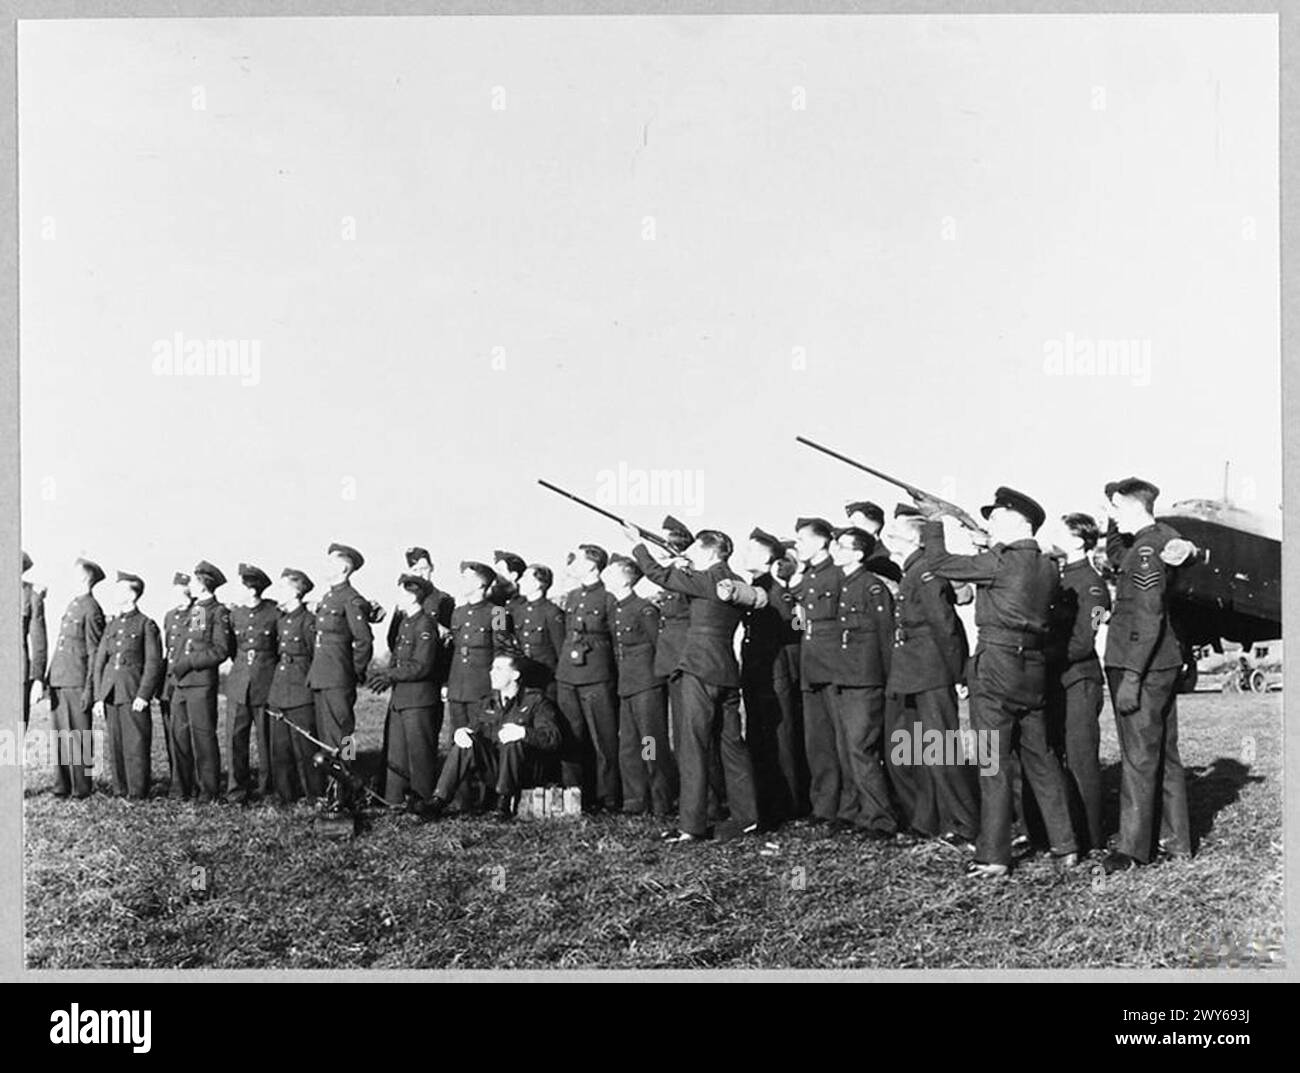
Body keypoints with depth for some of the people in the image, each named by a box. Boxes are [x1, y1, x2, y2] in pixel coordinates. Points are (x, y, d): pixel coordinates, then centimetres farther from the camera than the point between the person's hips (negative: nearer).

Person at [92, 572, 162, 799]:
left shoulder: (146, 625, -1)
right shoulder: (111, 625, 16)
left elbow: (154, 663, -6)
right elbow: (99, 662, 15)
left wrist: (143, 695, -13)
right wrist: (98, 697, 7)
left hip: (134, 694, -5)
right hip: (110, 694, 5)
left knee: (136, 746, -4)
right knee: (115, 746, 7)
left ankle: (138, 794, 1)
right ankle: (120, 792, 14)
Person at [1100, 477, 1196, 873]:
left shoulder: (1146, 549, -17)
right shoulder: (1164, 538, 12)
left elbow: (1148, 619, -22)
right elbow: (1114, 554, 30)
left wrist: (1130, 677, -22)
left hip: (1141, 666, -10)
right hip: (1163, 663, 10)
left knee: (1139, 758, -4)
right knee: (1165, 754, 14)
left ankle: (1133, 848, 1)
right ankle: (1177, 840, 21)